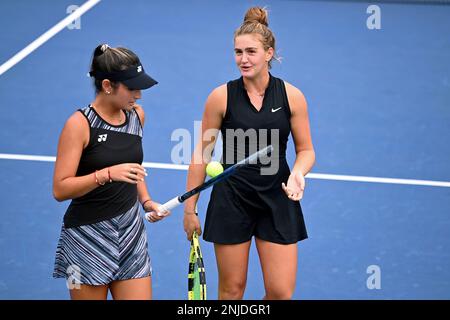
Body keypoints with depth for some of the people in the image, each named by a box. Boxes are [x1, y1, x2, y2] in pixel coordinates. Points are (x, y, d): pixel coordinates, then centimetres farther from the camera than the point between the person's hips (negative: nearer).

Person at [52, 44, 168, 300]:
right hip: (88, 237, -5)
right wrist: (107, 175, -28)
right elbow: (60, 189, -17)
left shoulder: (137, 115, 5)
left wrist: (146, 201, 7)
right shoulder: (80, 124, -13)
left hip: (131, 231, 5)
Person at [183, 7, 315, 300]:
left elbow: (306, 150, 4)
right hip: (231, 201, -1)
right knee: (232, 289, 6)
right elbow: (202, 154, 1)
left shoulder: (292, 96, -4)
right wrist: (190, 208, 2)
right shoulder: (221, 97, -6)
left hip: (277, 200, 1)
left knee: (281, 292, -2)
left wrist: (298, 173, -18)